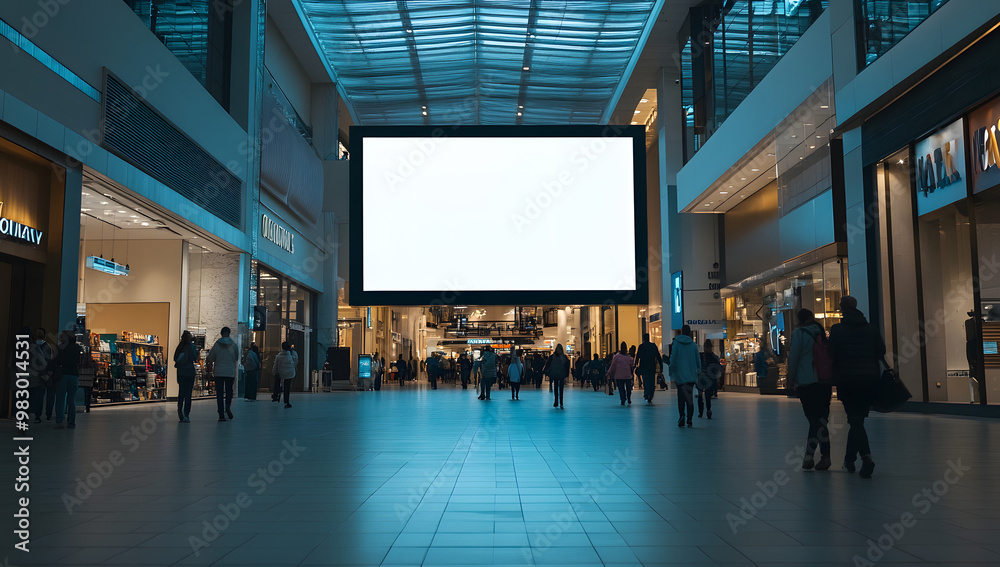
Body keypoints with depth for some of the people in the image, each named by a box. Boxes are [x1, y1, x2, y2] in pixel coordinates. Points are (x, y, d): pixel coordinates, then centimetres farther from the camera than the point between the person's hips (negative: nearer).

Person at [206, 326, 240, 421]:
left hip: (219, 372, 0)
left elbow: (210, 357, 0)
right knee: (229, 390, 14)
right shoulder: (233, 344, 1)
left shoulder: (217, 344, -2)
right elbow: (237, 358, 9)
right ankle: (228, 406, -14)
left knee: (219, 393, 3)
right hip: (230, 372, 0)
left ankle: (221, 415, -2)